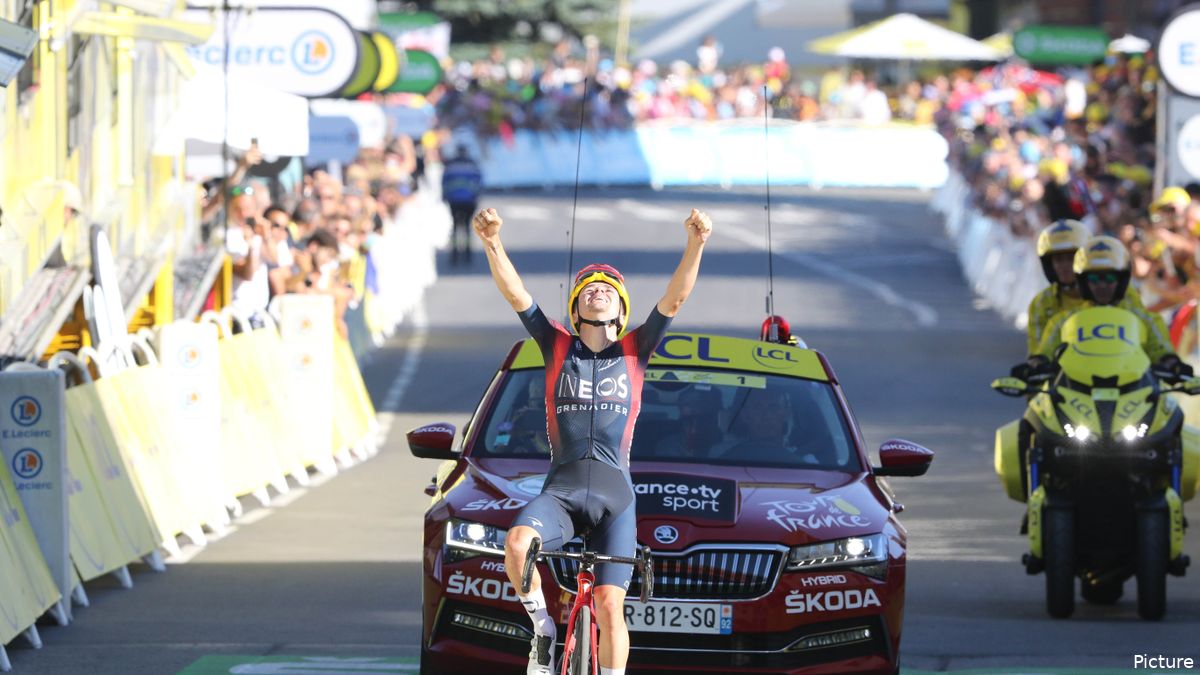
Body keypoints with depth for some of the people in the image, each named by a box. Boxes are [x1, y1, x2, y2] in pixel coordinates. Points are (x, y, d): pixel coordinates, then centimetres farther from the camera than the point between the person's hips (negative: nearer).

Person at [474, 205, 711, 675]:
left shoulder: (634, 351, 12)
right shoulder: (557, 347, 13)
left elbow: (675, 298, 0)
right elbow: (514, 293, 1)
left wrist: (695, 244, -15)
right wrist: (492, 244, -15)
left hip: (614, 494, 0)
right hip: (560, 489, 0)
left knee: (610, 606, -9)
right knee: (517, 543, -31)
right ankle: (544, 628, -5)